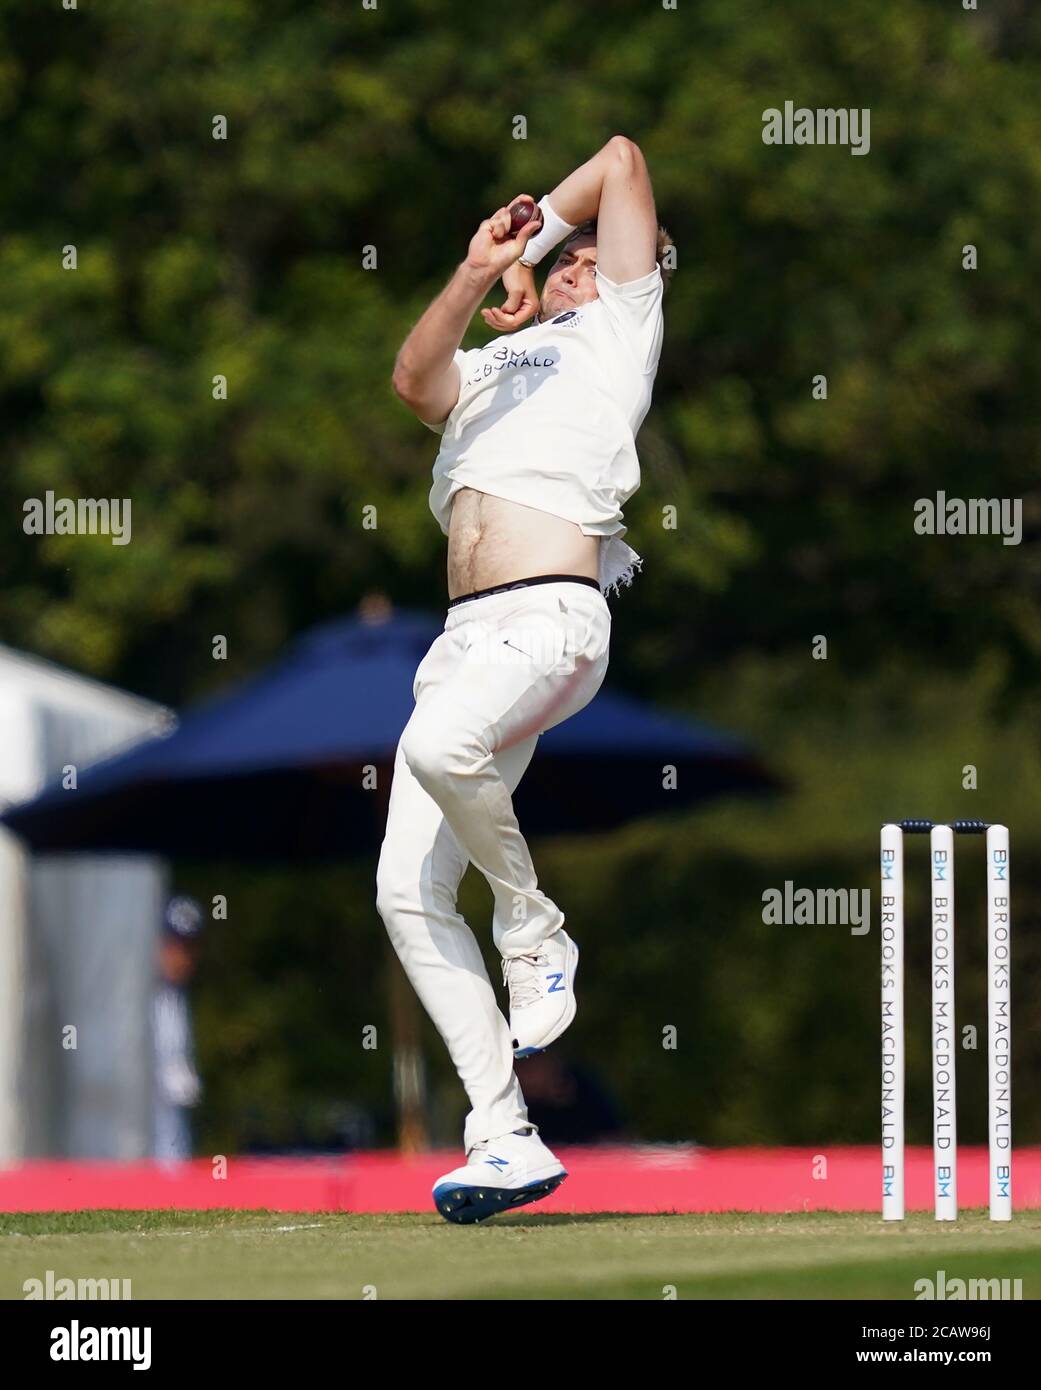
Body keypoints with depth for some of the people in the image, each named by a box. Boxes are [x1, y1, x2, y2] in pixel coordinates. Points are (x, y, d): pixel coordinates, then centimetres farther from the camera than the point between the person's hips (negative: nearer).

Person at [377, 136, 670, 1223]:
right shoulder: (485, 368, 29)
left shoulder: (620, 329, 17)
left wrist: (537, 226, 26)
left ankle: (535, 932, -10)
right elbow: (413, 378, 4)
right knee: (407, 892, -6)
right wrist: (478, 274, -8)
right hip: (466, 635, 6)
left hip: (551, 617, -6)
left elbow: (622, 162, 15)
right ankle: (504, 1137, -6)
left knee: (437, 745, -36)